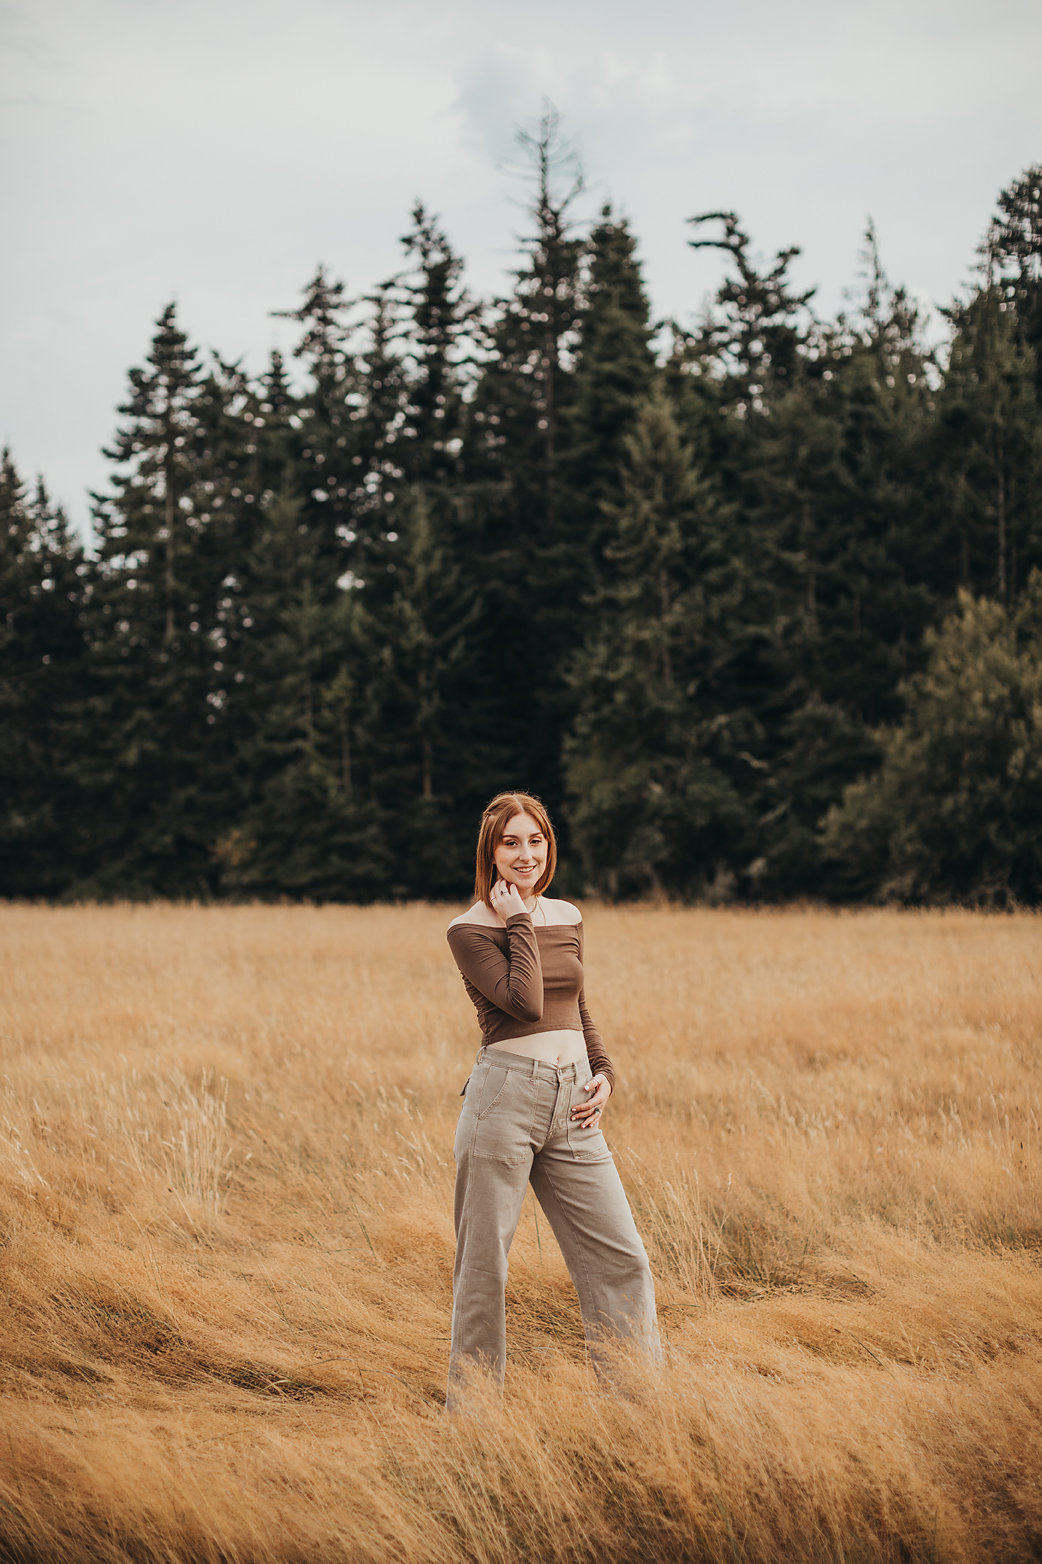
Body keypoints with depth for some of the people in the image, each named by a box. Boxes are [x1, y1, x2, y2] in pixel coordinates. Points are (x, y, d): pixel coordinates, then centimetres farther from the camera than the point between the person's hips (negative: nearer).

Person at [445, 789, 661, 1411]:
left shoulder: (568, 918, 14)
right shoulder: (470, 929, -4)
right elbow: (525, 1002, -18)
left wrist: (604, 1075, 9)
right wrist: (520, 922, -11)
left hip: (573, 1103, 5)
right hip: (506, 1095, -5)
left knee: (621, 1257, 4)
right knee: (485, 1263, 2)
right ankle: (471, 1408, 13)